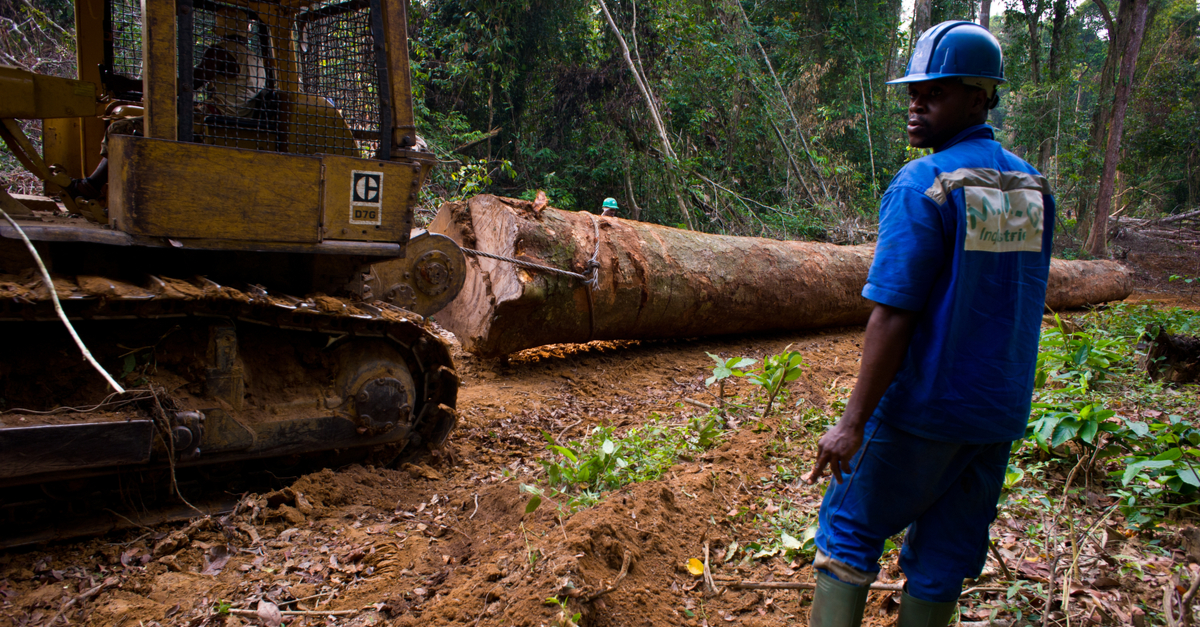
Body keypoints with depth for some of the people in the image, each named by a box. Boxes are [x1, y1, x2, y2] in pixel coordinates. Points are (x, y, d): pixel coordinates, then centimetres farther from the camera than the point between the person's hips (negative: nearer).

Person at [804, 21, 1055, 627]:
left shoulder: (921, 185, -16)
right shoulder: (1035, 187, 6)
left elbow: (894, 316, -22)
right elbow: (1023, 306, 12)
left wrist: (853, 422, -20)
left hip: (924, 405, -6)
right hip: (1000, 411, 6)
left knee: (850, 528, 10)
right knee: (945, 552, 15)